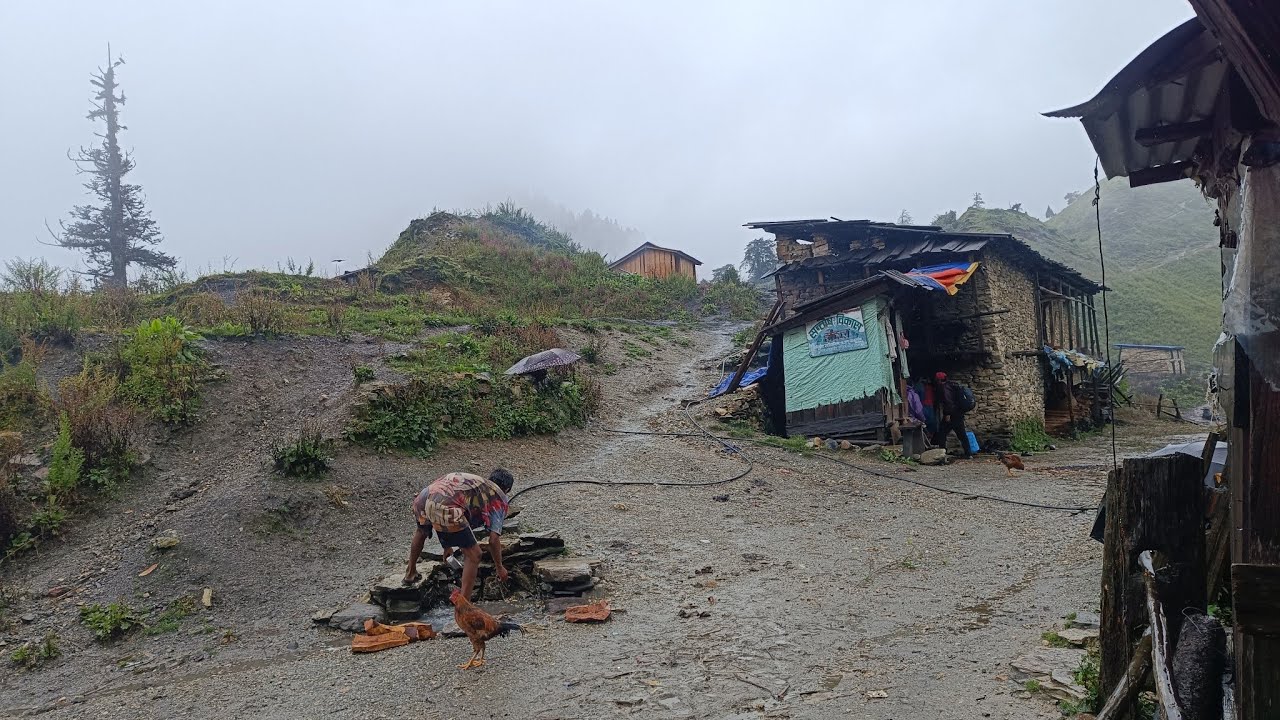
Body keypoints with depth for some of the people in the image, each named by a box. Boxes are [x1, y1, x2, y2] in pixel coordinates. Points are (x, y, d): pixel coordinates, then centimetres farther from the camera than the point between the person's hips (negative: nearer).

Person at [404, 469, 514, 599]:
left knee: (422, 531, 42)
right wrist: (499, 567, 24)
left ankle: (410, 572, 58)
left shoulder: (473, 480, 37)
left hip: (422, 499, 8)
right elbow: (493, 540, 9)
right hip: (444, 509, -8)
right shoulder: (499, 498, 17)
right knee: (473, 555, 9)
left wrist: (447, 546, 59)